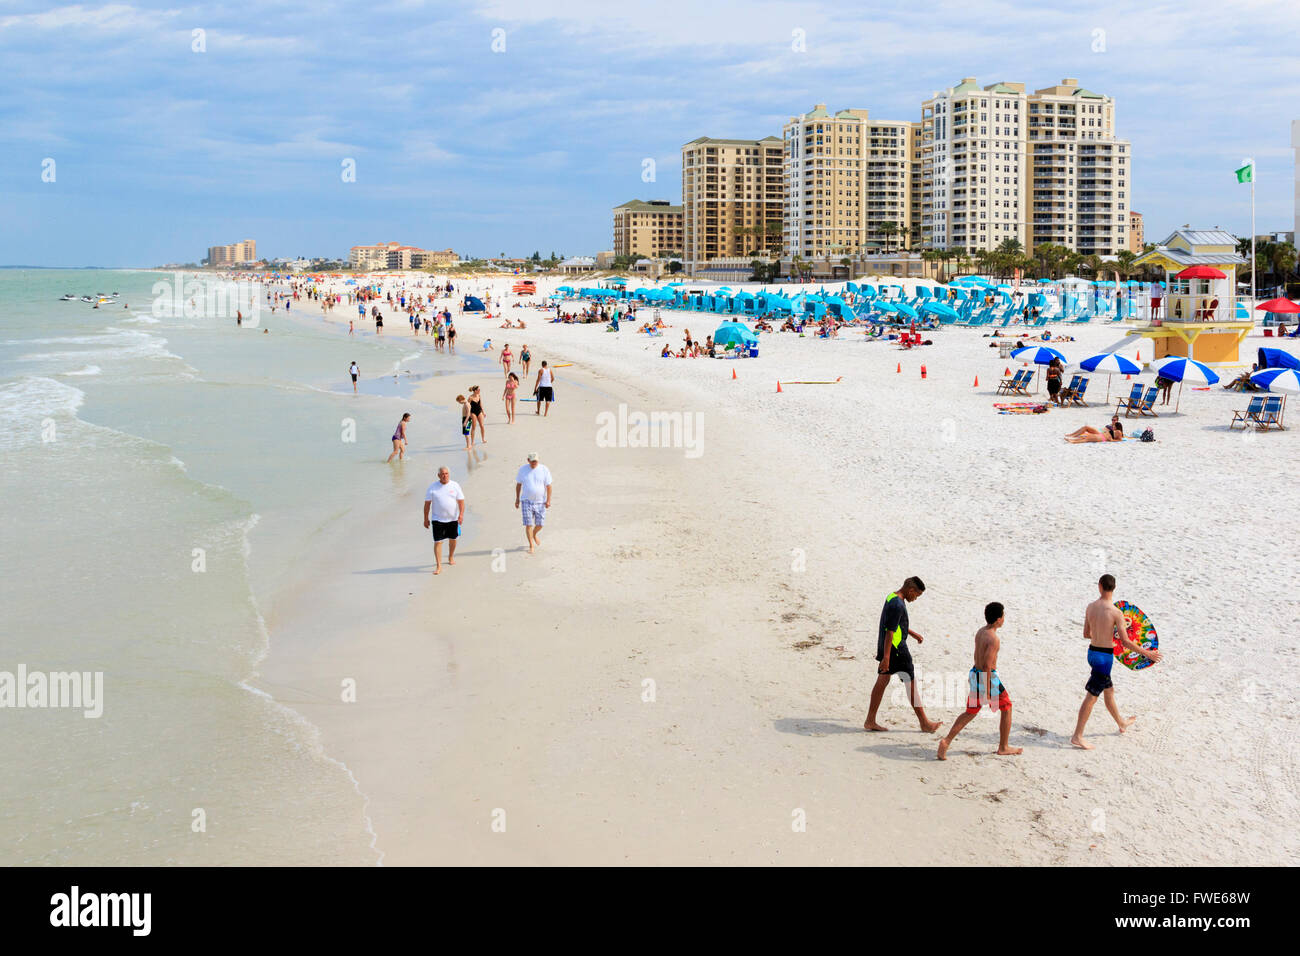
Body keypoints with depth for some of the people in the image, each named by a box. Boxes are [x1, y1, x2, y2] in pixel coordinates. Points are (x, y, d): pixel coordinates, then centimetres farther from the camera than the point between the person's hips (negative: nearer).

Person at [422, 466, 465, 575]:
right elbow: (427, 503, 0)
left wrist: (461, 514, -18)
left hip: (453, 518, 2)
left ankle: (451, 557, 43)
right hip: (438, 520, -2)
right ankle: (438, 565, -5)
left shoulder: (455, 486, -1)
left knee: (453, 539, 17)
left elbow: (461, 501, -4)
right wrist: (426, 519, -1)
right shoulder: (433, 487, -4)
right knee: (438, 542, -8)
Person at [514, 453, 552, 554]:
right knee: (528, 524, -6)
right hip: (526, 501, 0)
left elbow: (548, 486, -3)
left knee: (540, 524, 6)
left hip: (540, 502, 0)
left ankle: (534, 534, 40)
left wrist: (548, 500, -9)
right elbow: (518, 484, 7)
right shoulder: (522, 469, -2)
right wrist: (517, 499, 7)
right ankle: (531, 546, 5)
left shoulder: (544, 470, -6)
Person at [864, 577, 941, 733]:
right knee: (911, 684, 0)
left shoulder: (892, 598, 10)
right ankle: (925, 723, 9)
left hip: (886, 648, 10)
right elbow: (890, 632, -25)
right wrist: (886, 657, -26)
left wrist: (913, 634, 31)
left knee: (882, 682, 12)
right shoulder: (898, 605, -22)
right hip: (896, 649, -10)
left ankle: (870, 721, 14)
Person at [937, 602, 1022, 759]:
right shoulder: (994, 639, -21)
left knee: (970, 712, 15)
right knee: (1007, 708, 14)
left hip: (975, 675, 8)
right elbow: (987, 665, -25)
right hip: (989, 678, -8)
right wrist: (987, 691, -23)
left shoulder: (980, 632, 7)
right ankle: (1003, 747, 23)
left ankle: (946, 741, 0)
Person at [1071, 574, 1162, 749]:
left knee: (1109, 691, 25)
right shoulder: (1115, 613, -19)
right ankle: (1077, 736, 3)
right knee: (1091, 697, -1)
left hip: (1092, 651, 7)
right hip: (1105, 656, -7)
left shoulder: (1090, 607, 0)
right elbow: (1126, 642, -17)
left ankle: (1121, 723, 45)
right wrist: (1146, 653, -5)